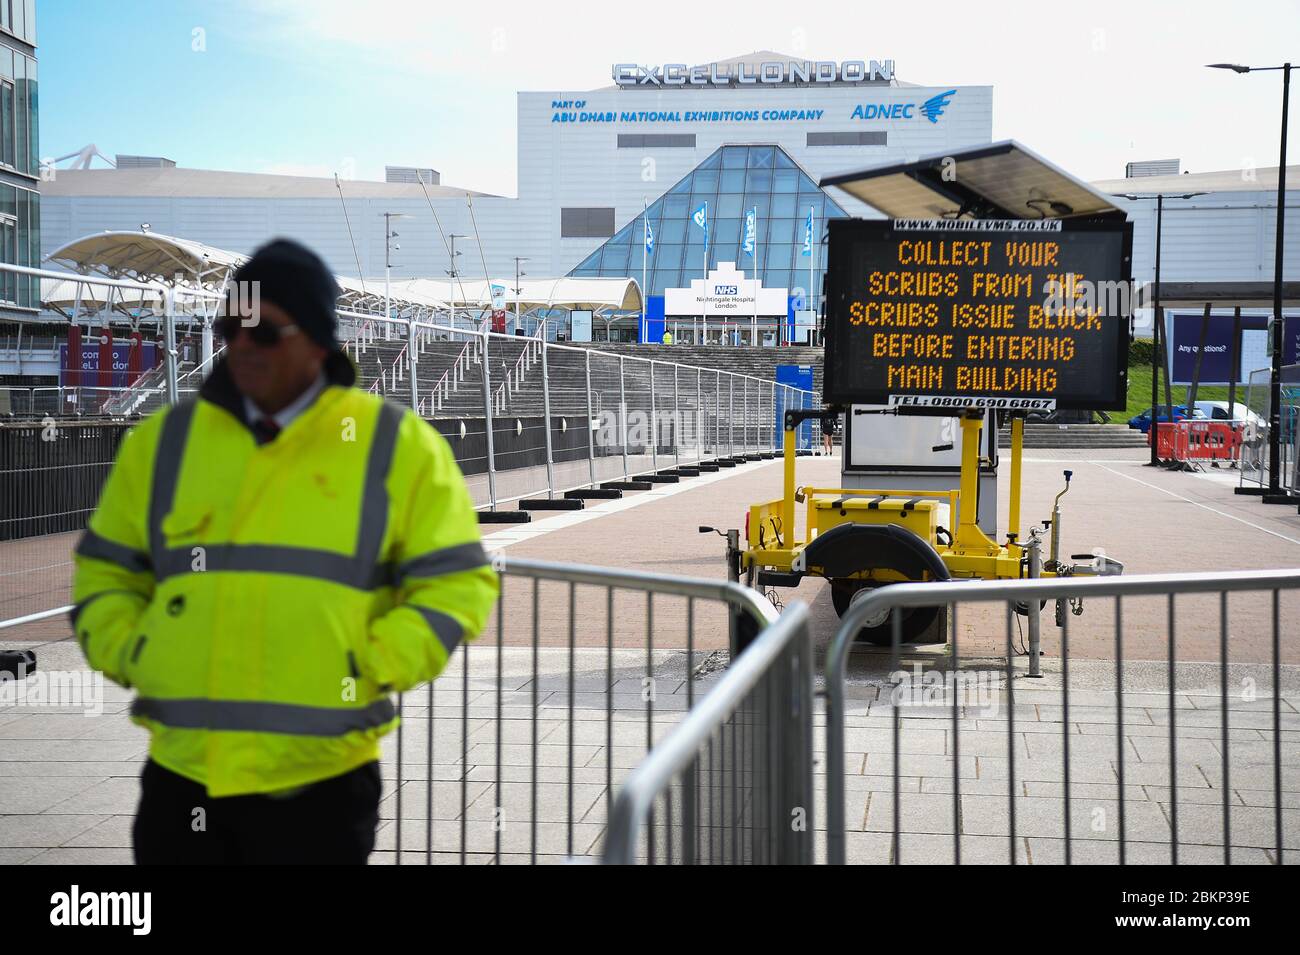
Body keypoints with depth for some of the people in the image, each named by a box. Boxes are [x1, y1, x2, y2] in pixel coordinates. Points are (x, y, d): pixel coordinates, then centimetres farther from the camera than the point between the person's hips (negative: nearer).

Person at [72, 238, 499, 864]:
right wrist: (128, 654, 0)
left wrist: (370, 669, -10)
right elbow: (105, 572, 17)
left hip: (321, 782, -3)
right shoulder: (164, 441, 9)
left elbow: (456, 583, 1)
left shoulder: (397, 445, 0)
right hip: (181, 775, 3)